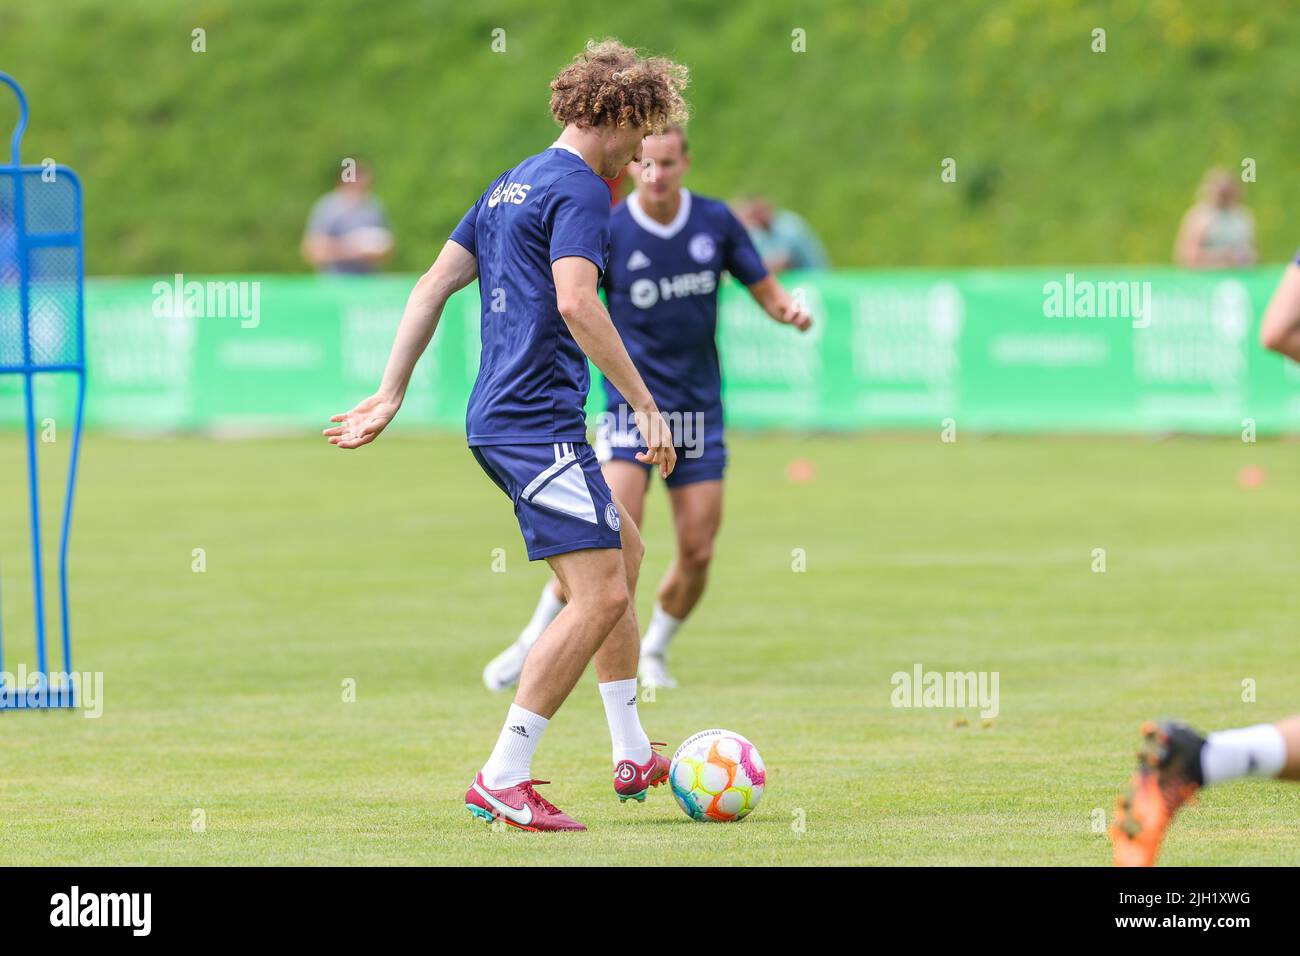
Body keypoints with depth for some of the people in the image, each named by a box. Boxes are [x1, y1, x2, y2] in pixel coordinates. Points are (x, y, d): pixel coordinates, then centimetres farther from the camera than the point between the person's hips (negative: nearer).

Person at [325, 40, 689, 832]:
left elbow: (434, 285, 19)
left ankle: (634, 756, 26)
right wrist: (645, 403, -20)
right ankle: (504, 779, -13)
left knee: (625, 551, 23)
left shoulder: (512, 185, 19)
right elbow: (576, 302, -24)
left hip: (499, 420, 11)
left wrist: (392, 395, 20)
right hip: (538, 422, -11)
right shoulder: (579, 189, -10)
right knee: (601, 596, -13)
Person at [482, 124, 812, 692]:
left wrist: (790, 310, -11)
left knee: (697, 551, -2)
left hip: (699, 409, 3)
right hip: (633, 405, -3)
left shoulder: (716, 221, 1)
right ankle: (534, 645, -5)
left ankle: (654, 651, 24)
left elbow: (763, 289, 10)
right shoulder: (607, 234, -8)